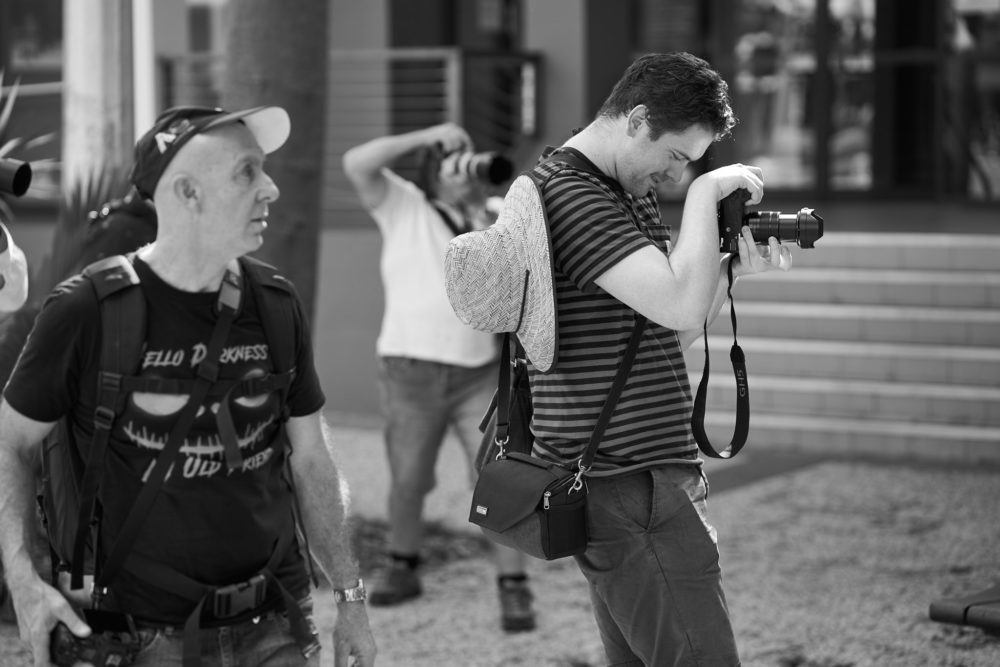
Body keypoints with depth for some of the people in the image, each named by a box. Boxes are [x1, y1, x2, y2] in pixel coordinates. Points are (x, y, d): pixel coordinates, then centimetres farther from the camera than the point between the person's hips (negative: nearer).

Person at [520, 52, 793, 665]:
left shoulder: (629, 193, 17)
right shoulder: (571, 195, -16)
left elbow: (669, 333, 18)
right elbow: (682, 305, -26)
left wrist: (734, 269, 4)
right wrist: (706, 192, -14)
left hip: (634, 478, 10)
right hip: (625, 490, -10)